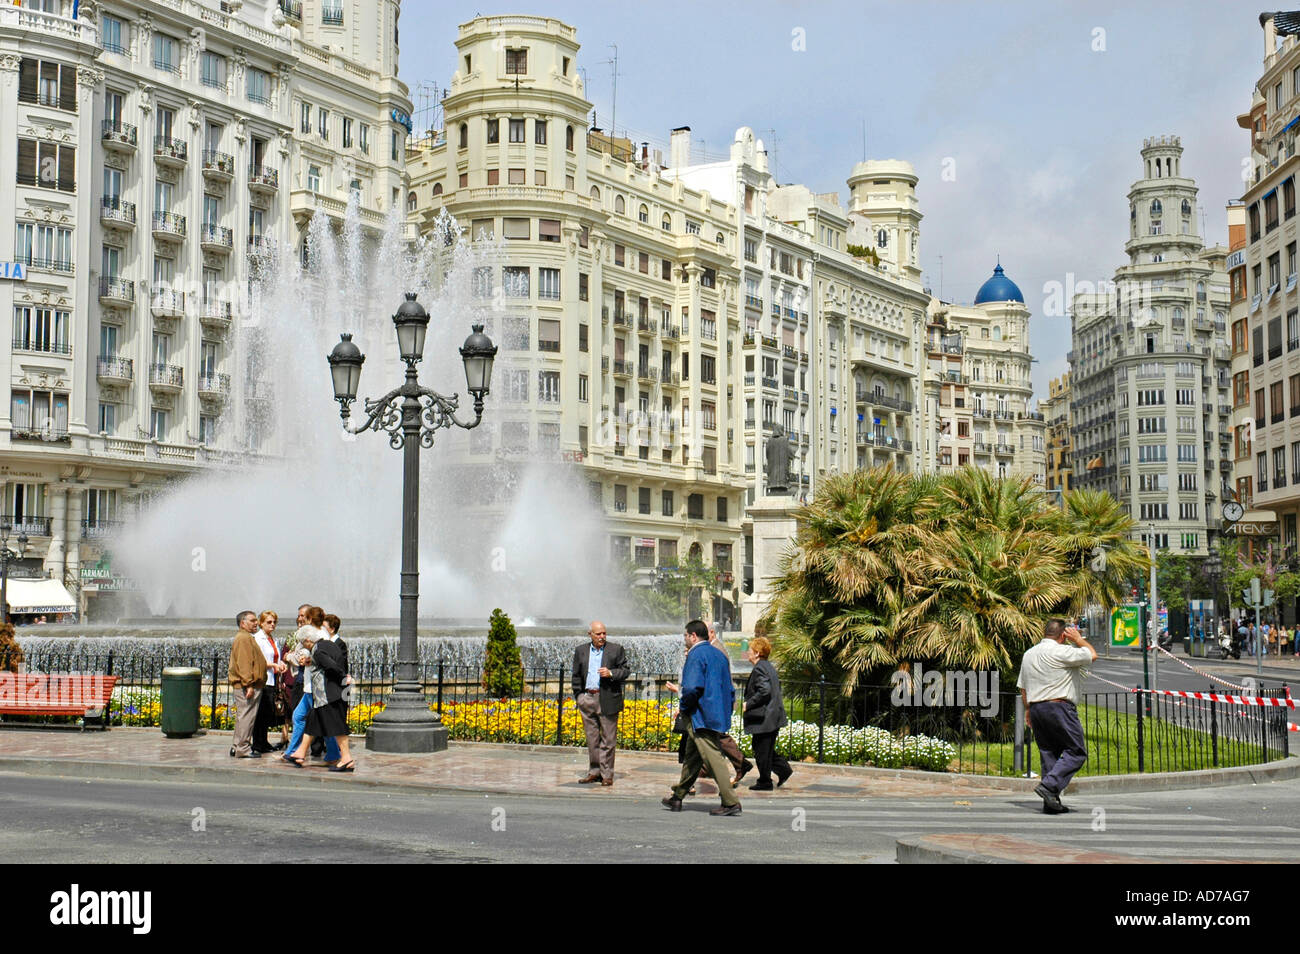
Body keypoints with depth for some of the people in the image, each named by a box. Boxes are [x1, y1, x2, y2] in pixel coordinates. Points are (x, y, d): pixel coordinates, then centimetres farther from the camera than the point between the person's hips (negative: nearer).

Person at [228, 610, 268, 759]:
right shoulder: (243, 638, -13)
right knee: (246, 716, -9)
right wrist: (249, 684, -24)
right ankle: (243, 749, -8)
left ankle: (238, 747, 20)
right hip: (247, 686, -11)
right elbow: (243, 664, -21)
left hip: (251, 686, 11)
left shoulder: (247, 638, 22)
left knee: (243, 716, 14)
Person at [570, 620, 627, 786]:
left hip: (608, 700, -3)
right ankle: (594, 771, 17)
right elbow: (576, 676, 14)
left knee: (608, 739, -1)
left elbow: (625, 671, 3)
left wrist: (611, 673, -15)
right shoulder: (580, 651, 12)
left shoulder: (616, 649, 3)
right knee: (592, 739, 9)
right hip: (587, 699, 3)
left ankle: (607, 774, 5)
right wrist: (578, 696, 5)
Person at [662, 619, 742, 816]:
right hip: (719, 715, 9)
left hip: (701, 716, -9)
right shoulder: (719, 654, 15)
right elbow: (729, 688, 18)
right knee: (692, 757, 17)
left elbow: (692, 687, -23)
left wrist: (683, 707, -8)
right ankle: (678, 797, 27)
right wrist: (727, 710, 21)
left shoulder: (696, 654, -12)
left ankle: (730, 802, -10)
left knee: (713, 758, -8)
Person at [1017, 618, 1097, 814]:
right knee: (1076, 752, -3)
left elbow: (1023, 687, 19)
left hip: (1036, 708, 8)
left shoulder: (1028, 654, 15)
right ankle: (1049, 785, -19)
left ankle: (1051, 803, 5)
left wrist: (1028, 710, 29)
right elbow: (1092, 655, 2)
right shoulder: (1061, 652, -9)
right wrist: (1078, 639, 16)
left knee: (1049, 754, 9)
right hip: (1059, 707, -8)